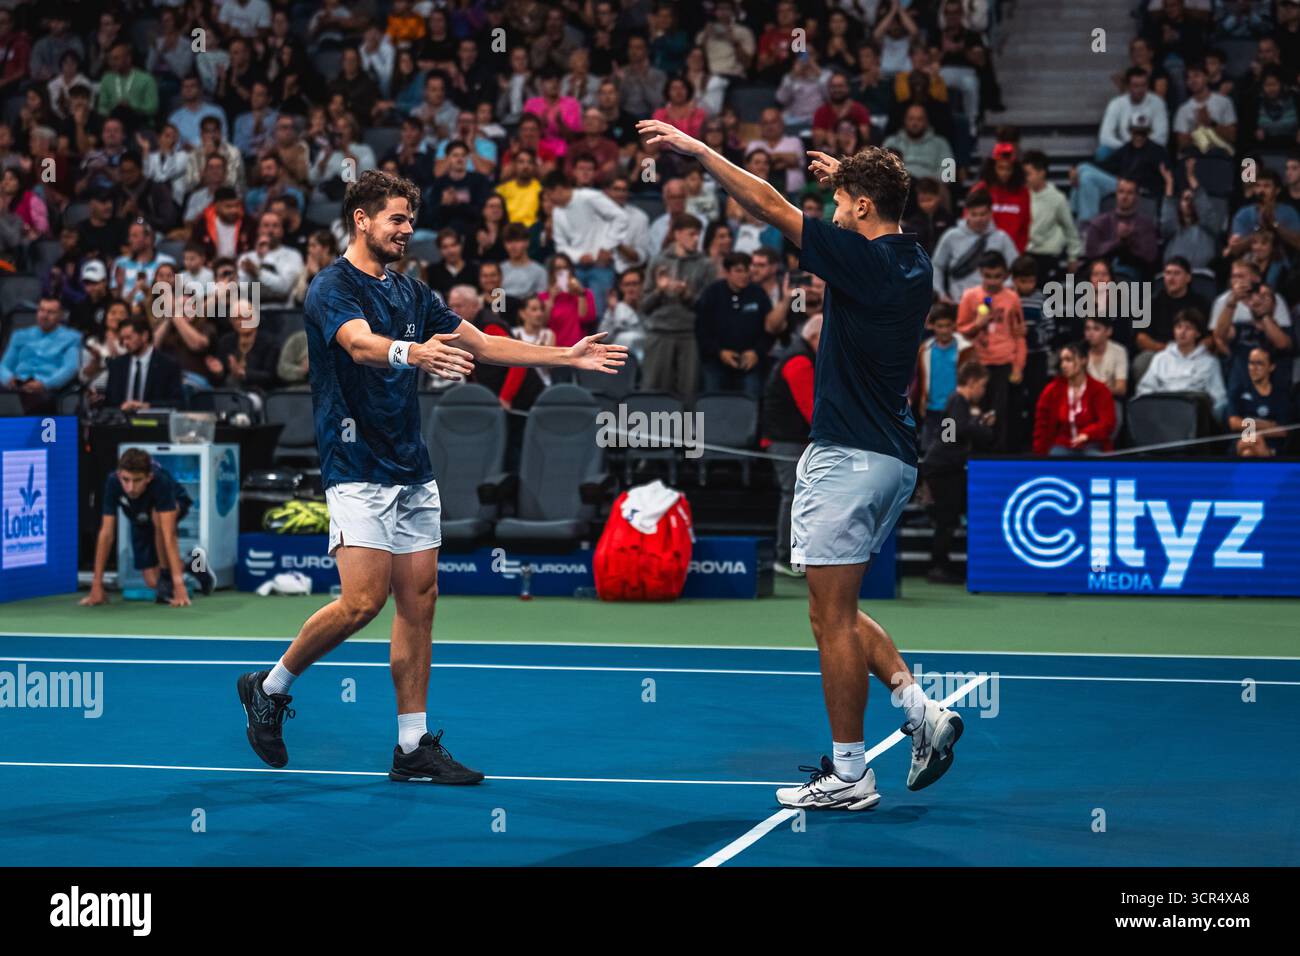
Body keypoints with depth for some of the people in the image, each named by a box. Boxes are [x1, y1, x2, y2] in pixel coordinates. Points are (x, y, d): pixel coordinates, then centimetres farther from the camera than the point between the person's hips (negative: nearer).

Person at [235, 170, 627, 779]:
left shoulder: (410, 292, 14)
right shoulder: (332, 288, -10)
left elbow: (481, 344, 17)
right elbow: (360, 344, -30)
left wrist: (566, 357, 10)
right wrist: (412, 353, -51)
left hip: (412, 470, 8)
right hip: (358, 470, -8)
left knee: (419, 601, 4)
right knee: (362, 601, -15)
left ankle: (412, 749, 7)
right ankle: (269, 687, 8)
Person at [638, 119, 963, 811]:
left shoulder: (861, 259, -15)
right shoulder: (913, 262, 8)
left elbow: (769, 205, -13)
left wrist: (697, 149, -7)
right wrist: (846, 176, 37)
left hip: (849, 458, -9)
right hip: (893, 457, 9)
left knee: (832, 620, -3)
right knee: (838, 614, 18)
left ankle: (849, 776, 1)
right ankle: (921, 710, 6)